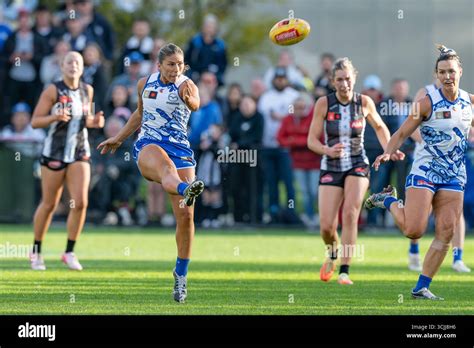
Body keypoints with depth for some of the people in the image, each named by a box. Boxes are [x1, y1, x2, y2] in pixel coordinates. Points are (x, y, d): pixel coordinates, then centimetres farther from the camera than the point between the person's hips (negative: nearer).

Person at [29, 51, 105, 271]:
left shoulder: (87, 91, 7)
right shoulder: (53, 91, -8)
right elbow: (35, 121, -9)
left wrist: (94, 122, 0)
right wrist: (54, 117, -27)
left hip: (80, 154, 4)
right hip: (54, 153, -4)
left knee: (80, 203, -11)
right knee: (49, 205, 4)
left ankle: (69, 253, 1)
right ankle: (36, 252, 22)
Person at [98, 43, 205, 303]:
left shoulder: (186, 86, -3)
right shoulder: (145, 84, 9)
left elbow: (195, 104, -27)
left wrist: (190, 100, -51)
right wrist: (118, 139, 32)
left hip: (180, 149, 0)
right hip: (148, 146, 0)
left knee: (186, 216, -6)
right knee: (166, 166, -40)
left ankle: (181, 273, 12)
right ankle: (186, 190, -76)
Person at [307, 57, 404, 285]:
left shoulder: (364, 103, -5)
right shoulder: (323, 104, -8)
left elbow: (379, 127, 15)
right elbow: (312, 140, -5)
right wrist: (328, 151, -24)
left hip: (357, 166, 0)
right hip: (331, 169, 0)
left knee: (350, 213, -23)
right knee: (326, 227, -8)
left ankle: (344, 272, -19)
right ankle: (332, 255, 28)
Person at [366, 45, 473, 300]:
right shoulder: (428, 102, -9)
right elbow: (402, 133, -7)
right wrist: (387, 153, -22)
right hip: (424, 172, -5)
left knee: (446, 233, -5)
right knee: (414, 230, -13)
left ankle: (422, 288, 3)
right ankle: (389, 201, 17)